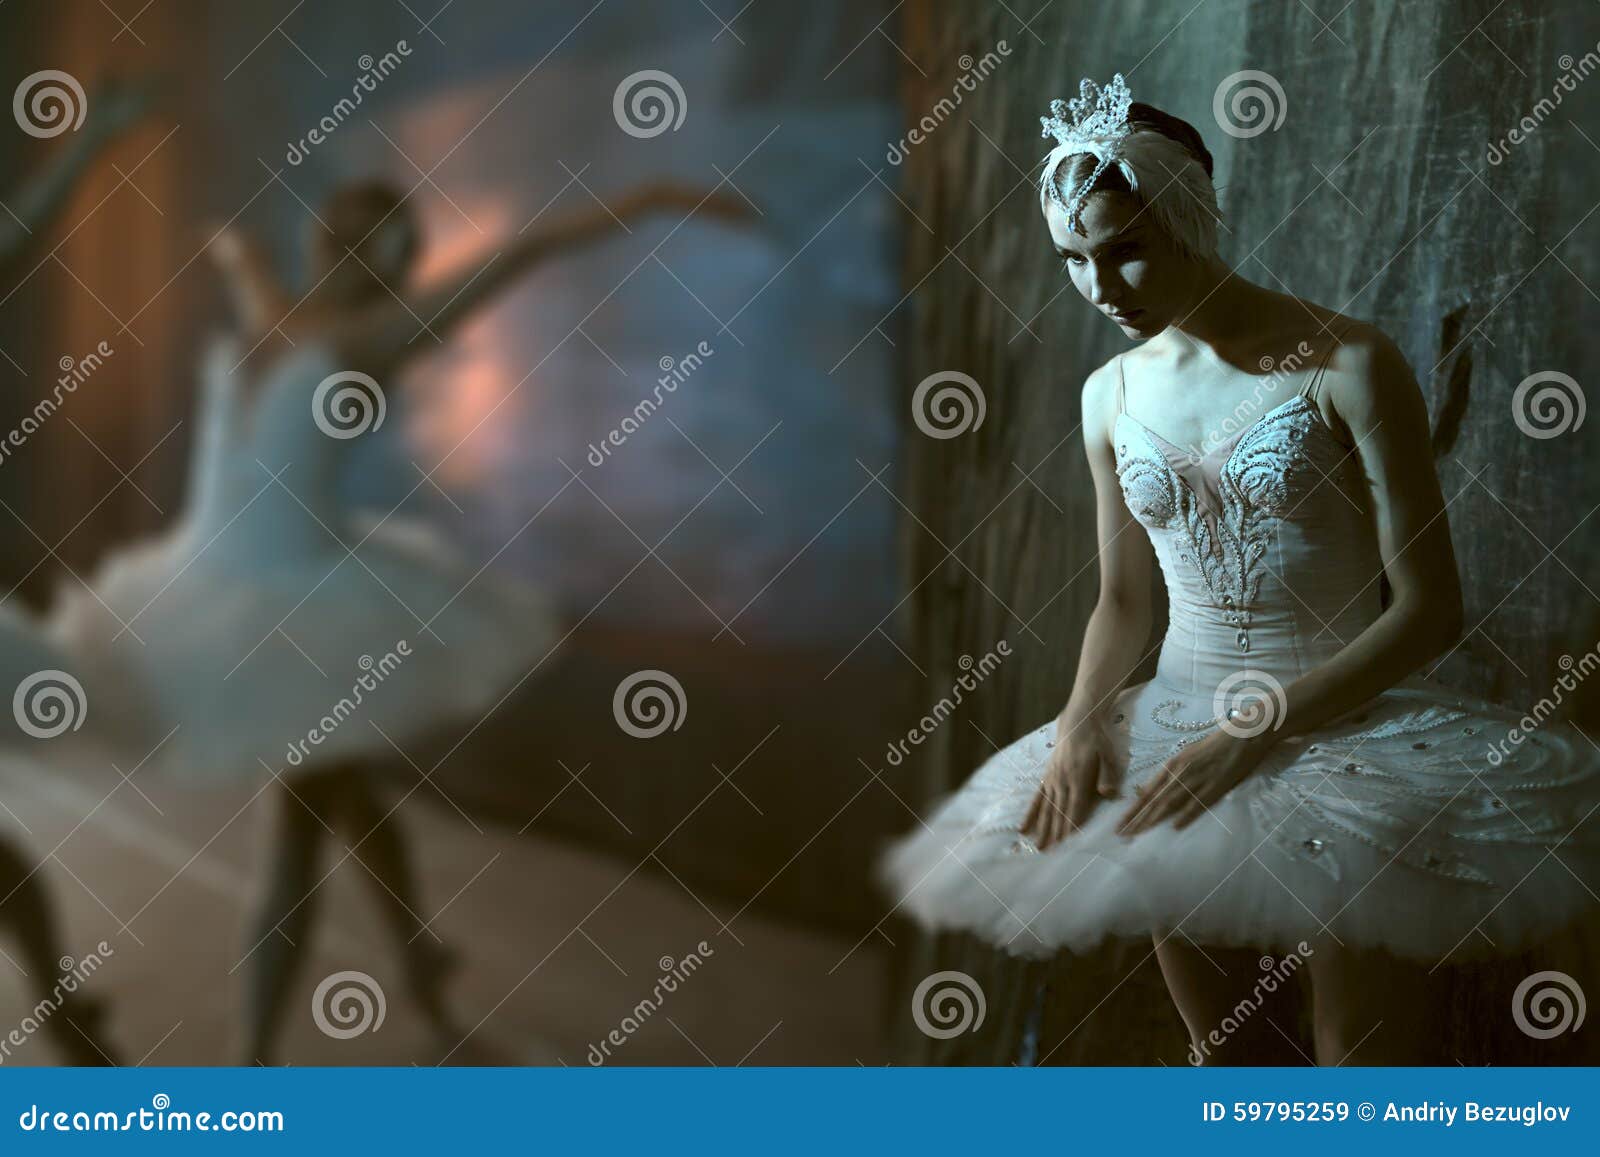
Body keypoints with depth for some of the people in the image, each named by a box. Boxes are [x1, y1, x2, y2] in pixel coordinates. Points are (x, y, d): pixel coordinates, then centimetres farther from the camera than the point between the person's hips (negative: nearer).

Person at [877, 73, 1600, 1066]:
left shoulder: (1346, 367, -11)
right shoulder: (1114, 396, 6)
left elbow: (1430, 608, -12)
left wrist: (1252, 733, -19)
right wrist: (1083, 718, -6)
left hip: (1339, 720, -5)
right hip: (1178, 739, 5)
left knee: (1367, 1068, -10)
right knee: (1230, 1055, 12)